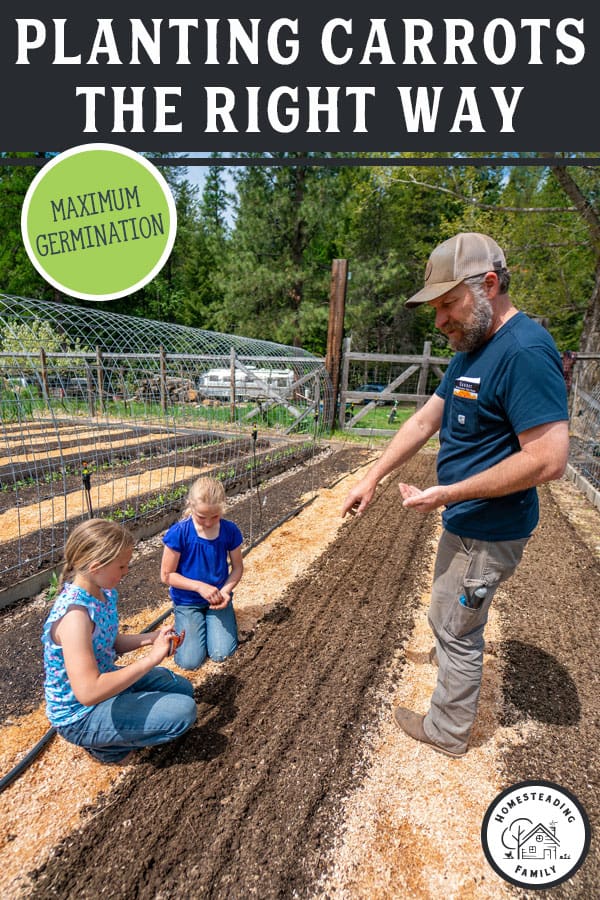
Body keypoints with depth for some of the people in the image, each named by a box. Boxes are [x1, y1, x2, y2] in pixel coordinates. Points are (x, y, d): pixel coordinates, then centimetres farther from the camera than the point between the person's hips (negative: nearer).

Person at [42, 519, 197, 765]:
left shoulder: (105, 592, -7)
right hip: (80, 716, -8)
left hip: (104, 678, 8)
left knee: (182, 688, 17)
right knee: (184, 711, -16)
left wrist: (153, 637, -8)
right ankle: (107, 747, 4)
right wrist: (150, 659, -31)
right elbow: (88, 693, -37)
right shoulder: (74, 614, -34)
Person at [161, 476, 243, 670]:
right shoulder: (179, 533, -22)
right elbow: (166, 575, -14)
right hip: (187, 601, -1)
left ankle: (210, 620, 21)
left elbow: (237, 567, -1)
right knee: (189, 661, -8)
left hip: (218, 598, 2)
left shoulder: (230, 530, -14)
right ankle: (182, 620, 20)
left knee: (221, 654, -9)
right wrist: (200, 586, -23)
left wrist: (226, 591, -19)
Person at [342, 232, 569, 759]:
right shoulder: (472, 349, 7)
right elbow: (424, 421, 9)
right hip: (466, 521, 9)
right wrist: (371, 479, 8)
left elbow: (548, 459, -28)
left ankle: (448, 732, 32)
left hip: (488, 531, -8)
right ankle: (457, 656, 55)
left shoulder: (525, 351, -24)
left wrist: (448, 494, -24)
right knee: (455, 616, 28)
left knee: (455, 630, 9)